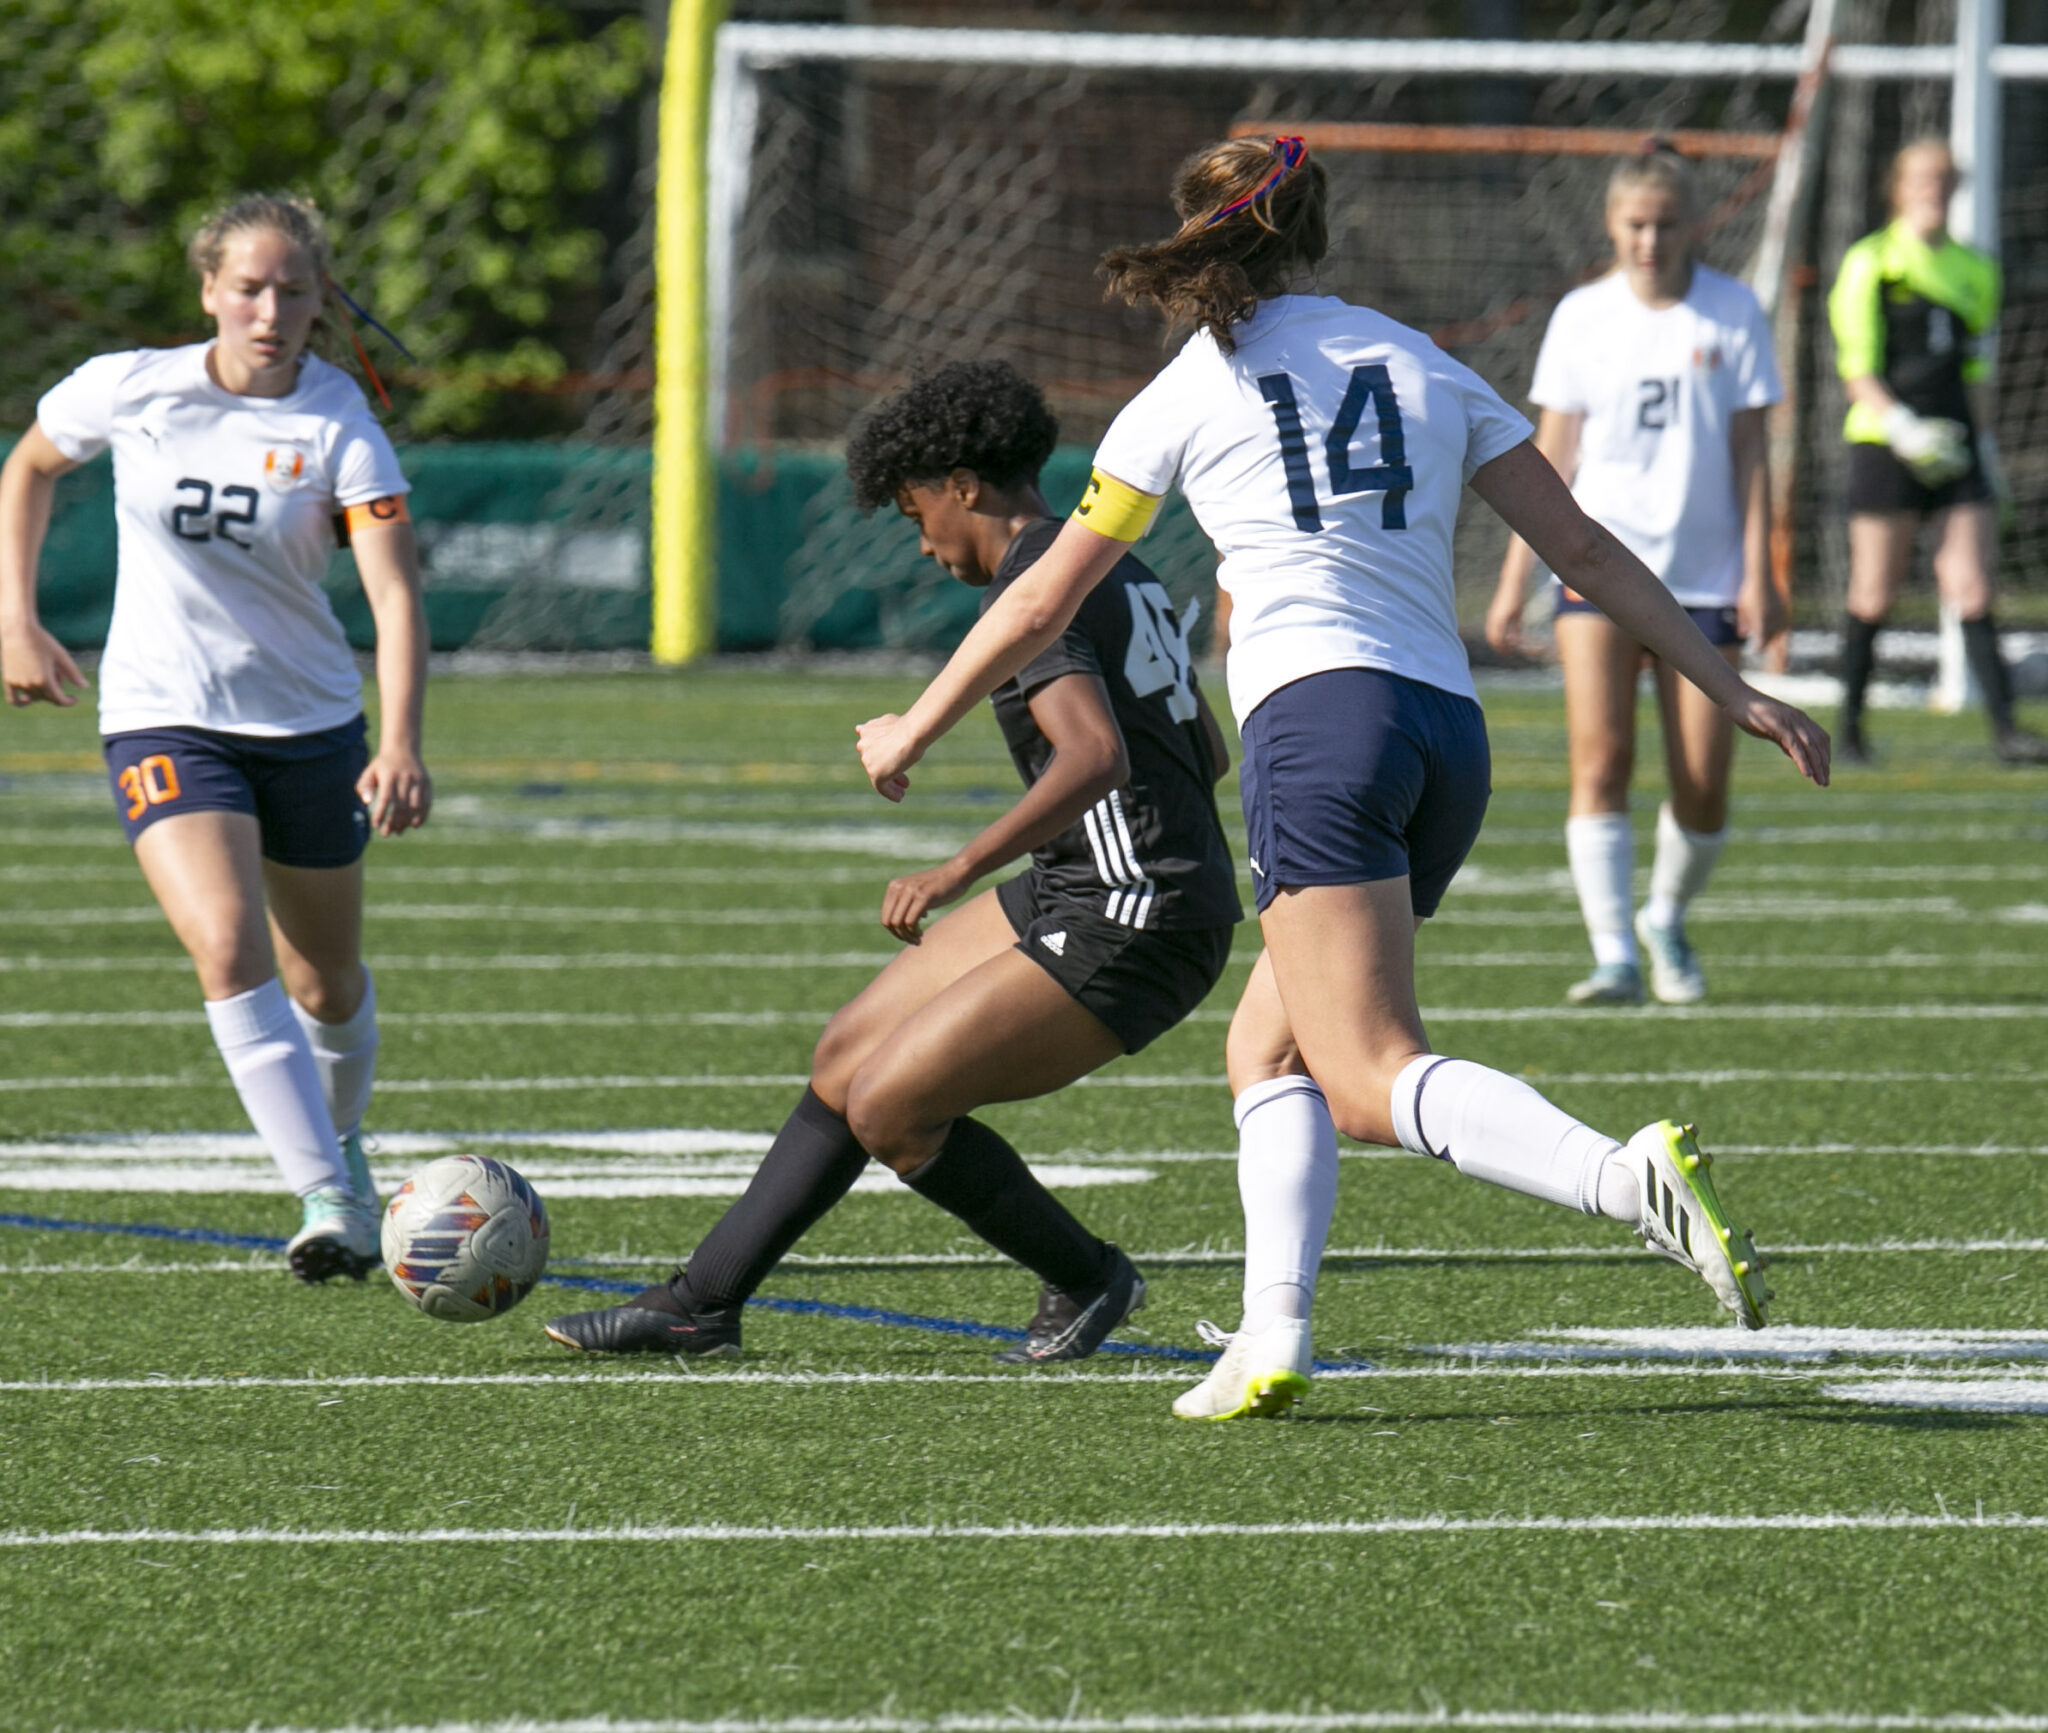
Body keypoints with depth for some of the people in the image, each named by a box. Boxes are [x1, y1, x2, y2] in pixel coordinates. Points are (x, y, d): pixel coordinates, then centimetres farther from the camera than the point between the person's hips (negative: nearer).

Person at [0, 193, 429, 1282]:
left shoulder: (339, 425, -14)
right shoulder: (129, 391, -9)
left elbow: (395, 591, -24)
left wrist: (400, 746, -37)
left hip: (310, 725, 1)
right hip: (162, 719, -1)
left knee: (328, 985, 14)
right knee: (229, 948, -23)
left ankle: (337, 1142, 45)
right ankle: (327, 1201, -25)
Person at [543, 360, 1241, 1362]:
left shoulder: (1029, 595, -16)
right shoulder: (1121, 572, 15)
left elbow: (1095, 756, -32)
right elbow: (1206, 754, 24)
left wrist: (961, 872, -36)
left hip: (1126, 932, -11)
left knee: (887, 1108, -12)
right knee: (847, 1056, 11)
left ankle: (1084, 1281, 6)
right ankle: (704, 1299, 17)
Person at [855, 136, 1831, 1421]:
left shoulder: (1187, 394, 9)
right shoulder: (1427, 366, 18)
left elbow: (1043, 605, 16)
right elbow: (1587, 552, 15)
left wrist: (913, 734, 30)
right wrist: (1732, 692, 19)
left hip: (1322, 717, -6)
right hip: (1451, 733, 6)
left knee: (1374, 1080, -15)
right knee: (1267, 1049, 16)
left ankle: (1627, 1178, -40)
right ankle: (1275, 1333, -1)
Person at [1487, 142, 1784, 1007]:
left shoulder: (1731, 313, 2)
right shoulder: (1582, 317, 5)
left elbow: (1749, 451, 3)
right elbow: (1549, 456, 8)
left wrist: (1758, 572, -4)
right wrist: (1513, 580, 5)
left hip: (1704, 572, 0)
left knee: (1703, 786, -1)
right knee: (1600, 758, -16)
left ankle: (1667, 920, 27)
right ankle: (1614, 958, -18)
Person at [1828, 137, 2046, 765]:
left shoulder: (1975, 271, 15)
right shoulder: (1870, 264, -2)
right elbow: (1857, 368, -7)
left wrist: (1986, 443, 15)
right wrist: (1903, 427, -19)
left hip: (1956, 448, 4)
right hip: (1885, 444, -4)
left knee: (1973, 590, -4)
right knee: (1874, 594, 0)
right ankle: (1851, 725, 13)